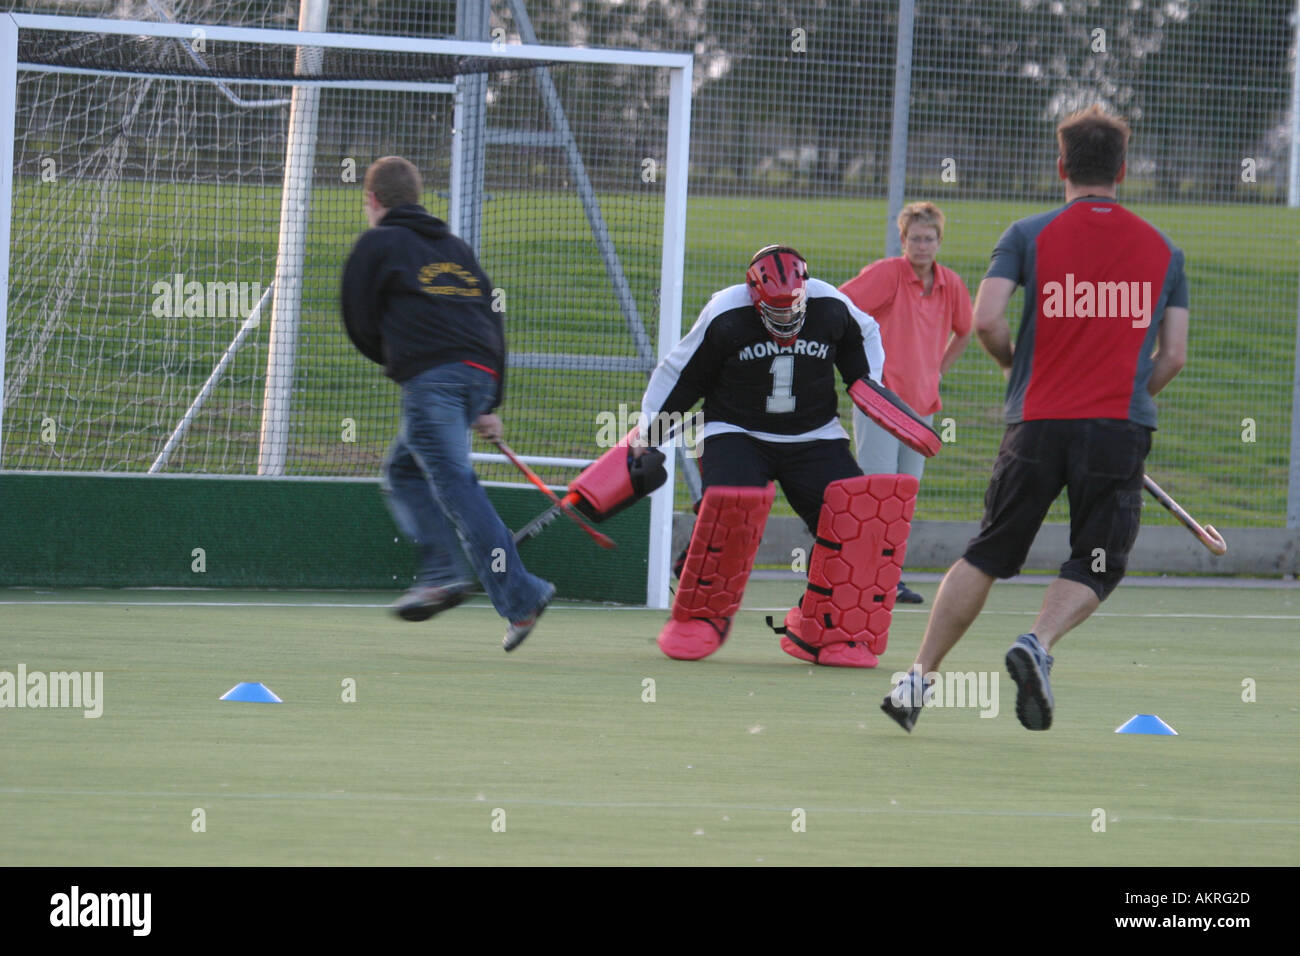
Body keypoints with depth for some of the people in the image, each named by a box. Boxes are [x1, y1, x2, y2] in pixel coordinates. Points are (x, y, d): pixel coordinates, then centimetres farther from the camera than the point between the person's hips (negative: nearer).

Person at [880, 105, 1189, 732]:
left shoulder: (1030, 234, 3)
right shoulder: (1162, 250, 9)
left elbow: (986, 320, -7)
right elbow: (1173, 356, 8)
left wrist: (1014, 364, 13)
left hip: (1038, 422, 0)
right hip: (1122, 427, 0)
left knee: (986, 557, 12)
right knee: (1096, 565, 9)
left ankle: (919, 678, 8)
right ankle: (1038, 645, -19)